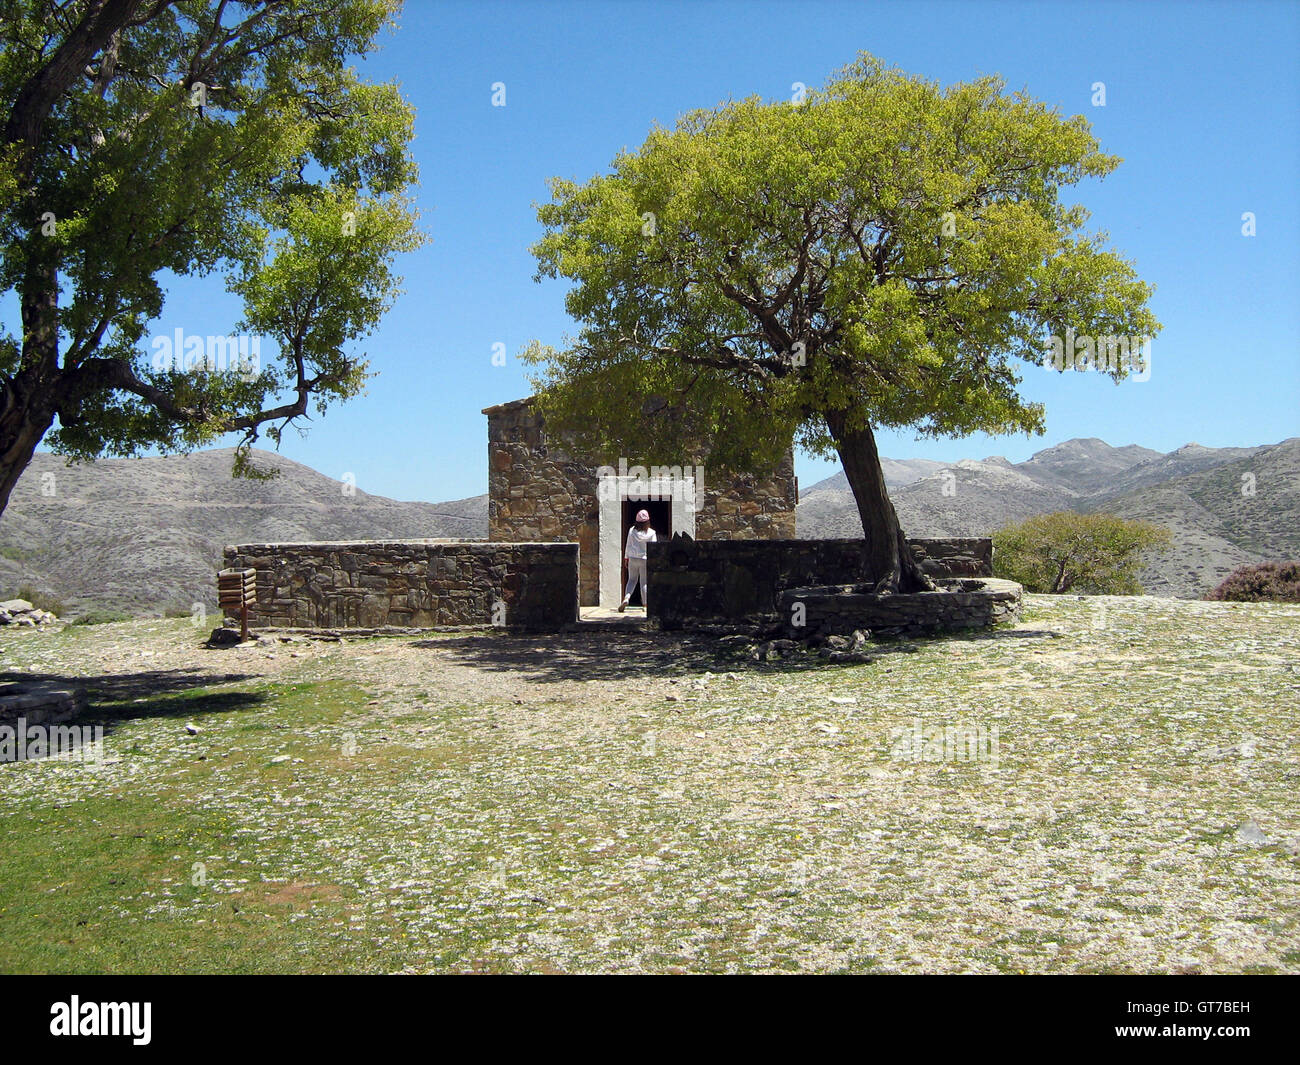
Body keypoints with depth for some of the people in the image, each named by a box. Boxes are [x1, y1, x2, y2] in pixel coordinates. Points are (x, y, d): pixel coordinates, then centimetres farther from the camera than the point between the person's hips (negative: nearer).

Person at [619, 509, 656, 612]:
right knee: (644, 582, 8)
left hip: (633, 559, 2)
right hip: (645, 560, -2)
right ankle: (645, 602, 13)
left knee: (632, 580, 12)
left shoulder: (632, 530, -3)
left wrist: (627, 557, 16)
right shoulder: (651, 533, -7)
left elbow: (628, 545, 5)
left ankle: (626, 597, -10)